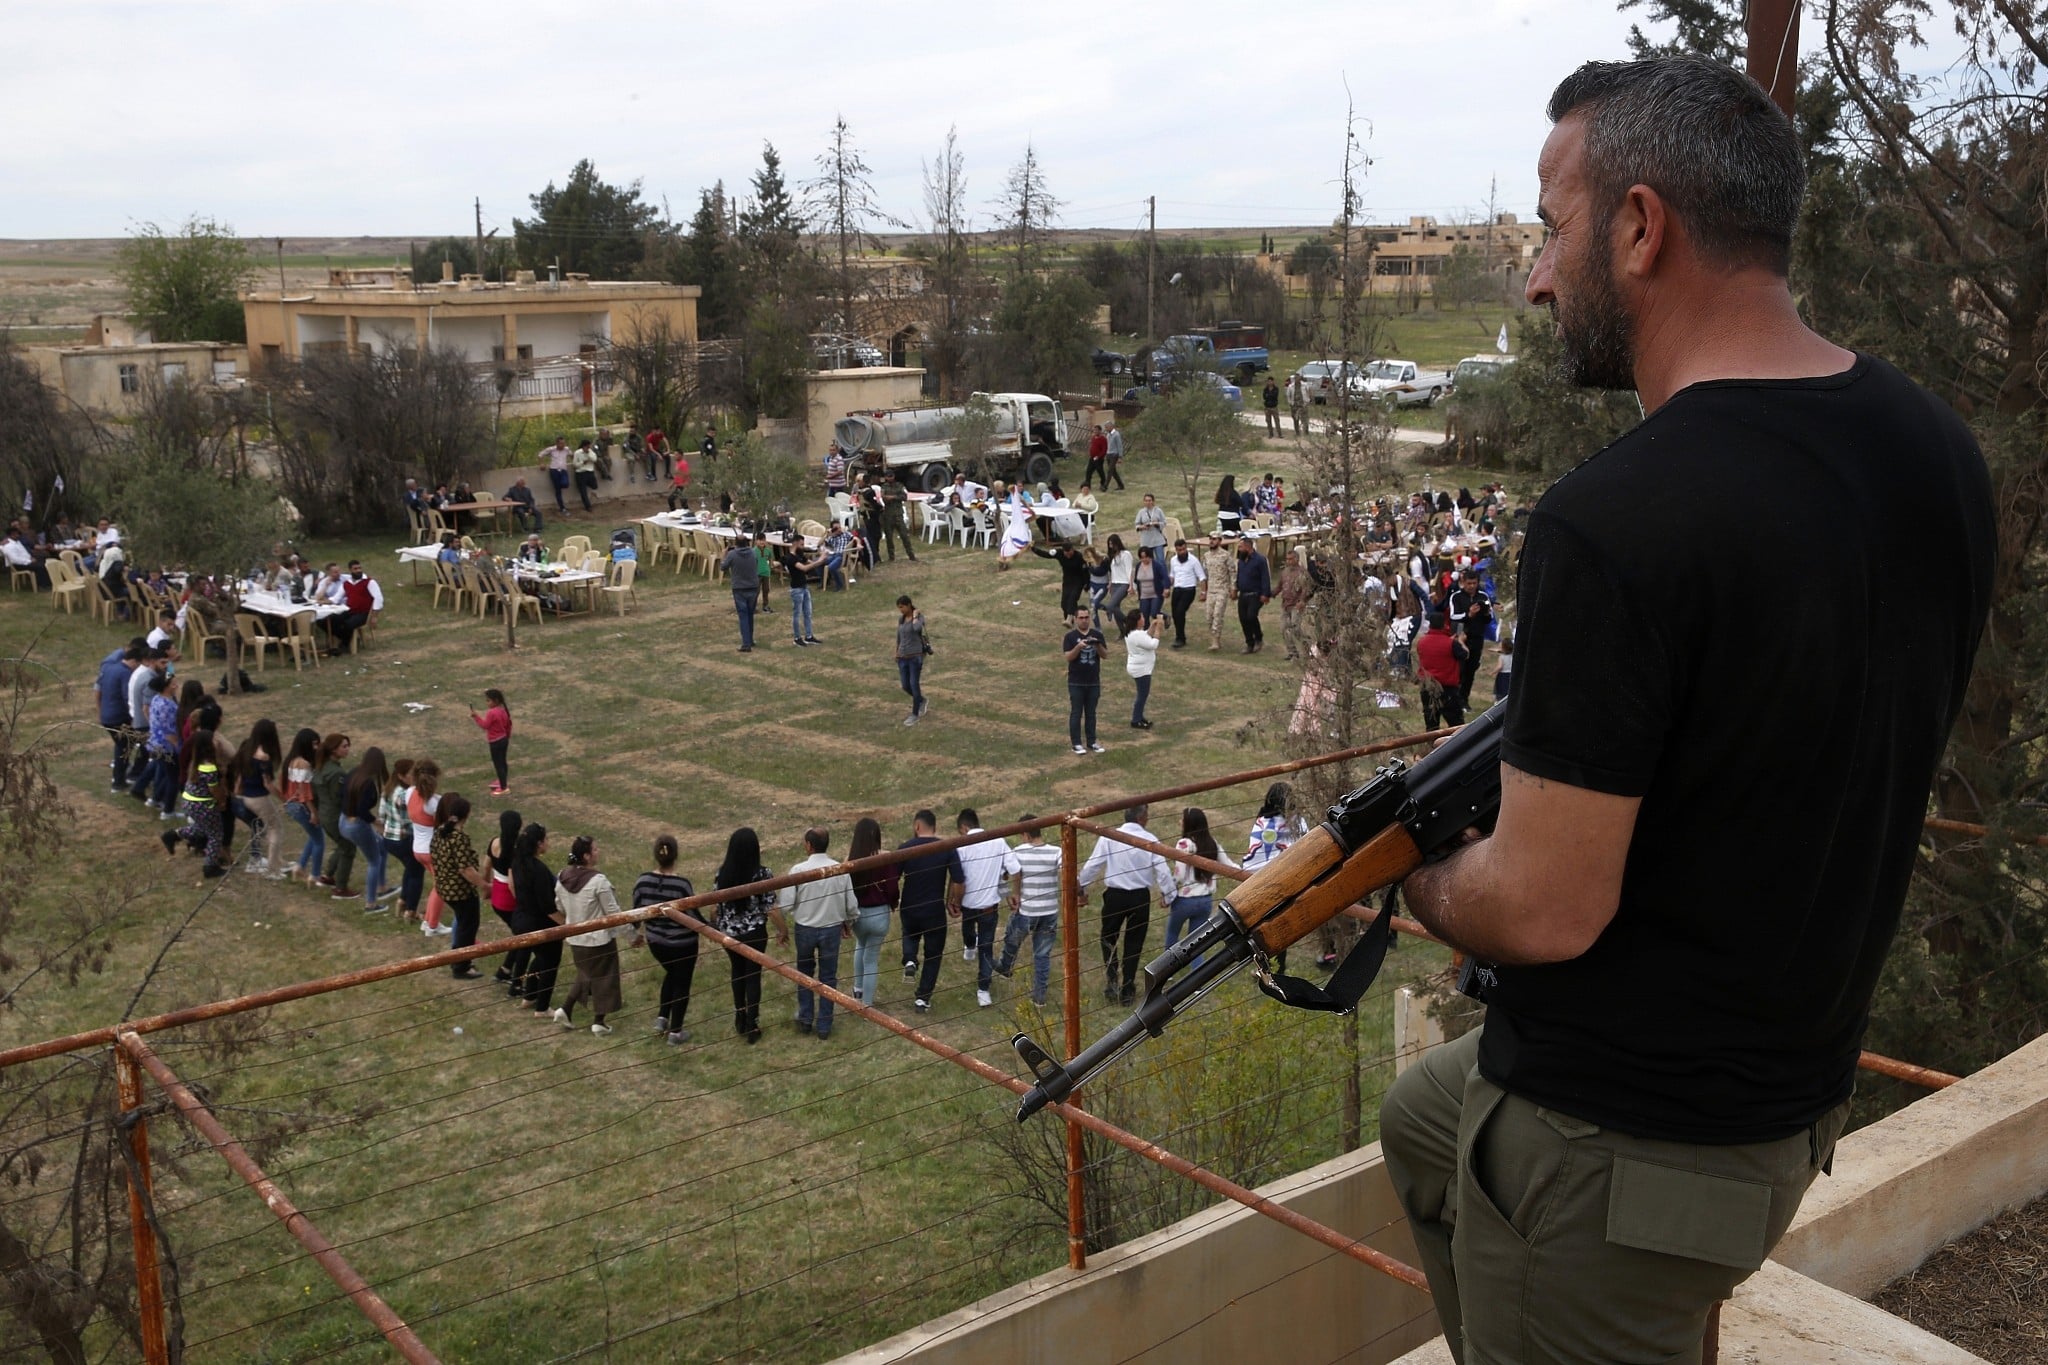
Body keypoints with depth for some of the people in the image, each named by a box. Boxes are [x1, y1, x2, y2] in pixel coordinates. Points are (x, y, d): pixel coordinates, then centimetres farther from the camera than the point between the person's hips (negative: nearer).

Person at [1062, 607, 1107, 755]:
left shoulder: (1097, 634, 3)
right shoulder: (1071, 636, -5)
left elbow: (1104, 655, 0)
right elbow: (1068, 657, -13)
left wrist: (1097, 645, -20)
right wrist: (1079, 646, -28)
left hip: (1094, 682, 3)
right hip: (1076, 683, -3)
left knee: (1091, 713, 11)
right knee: (1076, 713, 2)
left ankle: (1091, 742, 19)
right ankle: (1076, 743, 7)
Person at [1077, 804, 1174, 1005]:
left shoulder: (1108, 837, -9)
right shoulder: (1150, 840, -9)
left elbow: (1092, 865, -6)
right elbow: (1162, 869, -8)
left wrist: (1082, 887, 8)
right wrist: (1167, 893, 5)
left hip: (1114, 895, 0)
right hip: (1140, 896, 0)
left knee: (1109, 938, 19)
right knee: (1134, 943, 13)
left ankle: (1111, 980, 5)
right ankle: (1127, 990, 17)